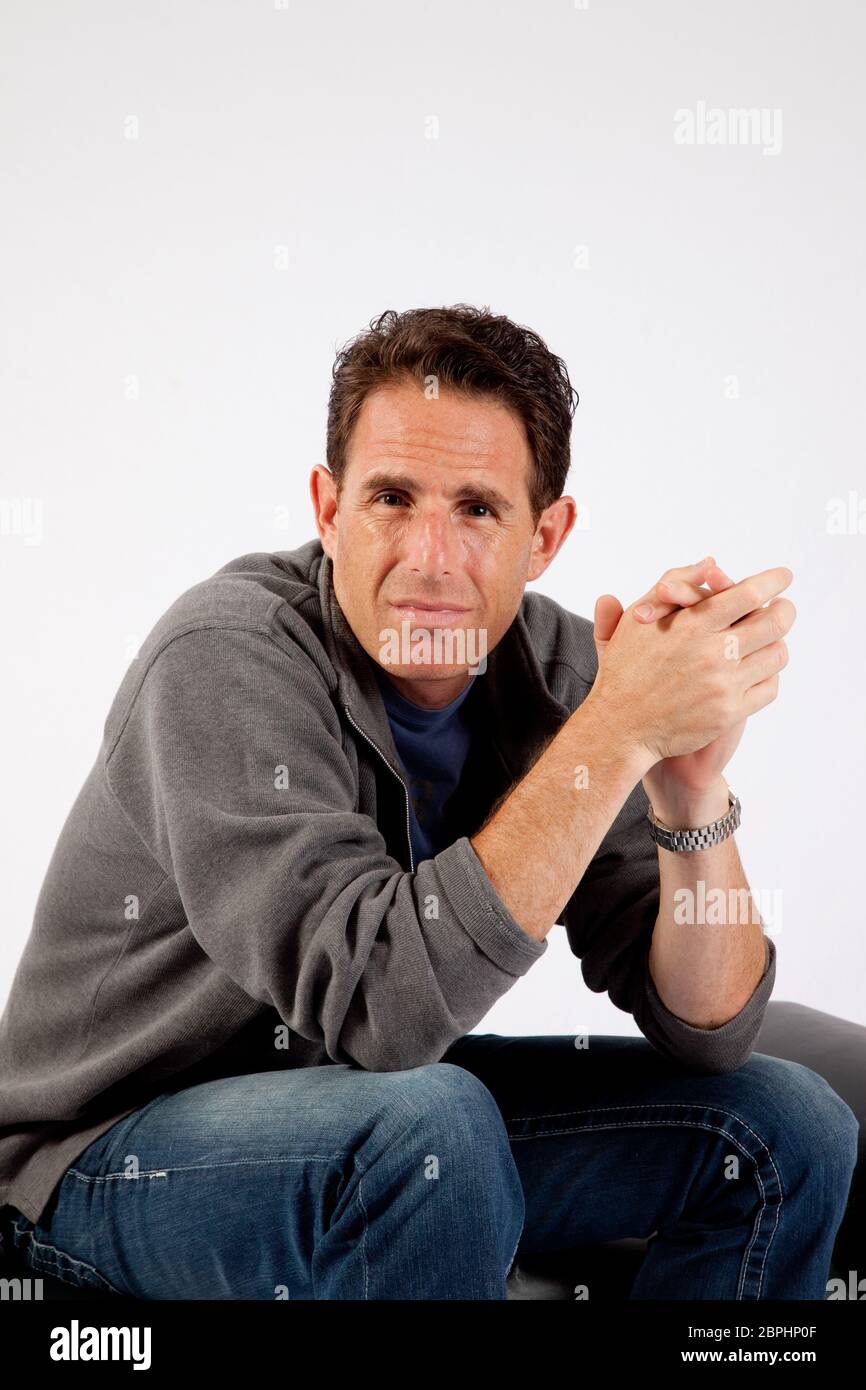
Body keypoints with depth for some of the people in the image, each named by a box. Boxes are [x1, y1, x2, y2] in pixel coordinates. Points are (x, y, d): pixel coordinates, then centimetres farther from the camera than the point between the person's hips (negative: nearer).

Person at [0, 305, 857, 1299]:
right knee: (429, 1122, -36)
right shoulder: (227, 659, -25)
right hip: (118, 1149, -5)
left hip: (388, 1107, 6)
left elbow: (705, 1030, -11)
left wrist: (691, 787, -30)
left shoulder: (554, 666, -9)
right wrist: (621, 729, -37)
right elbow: (382, 1002, -37)